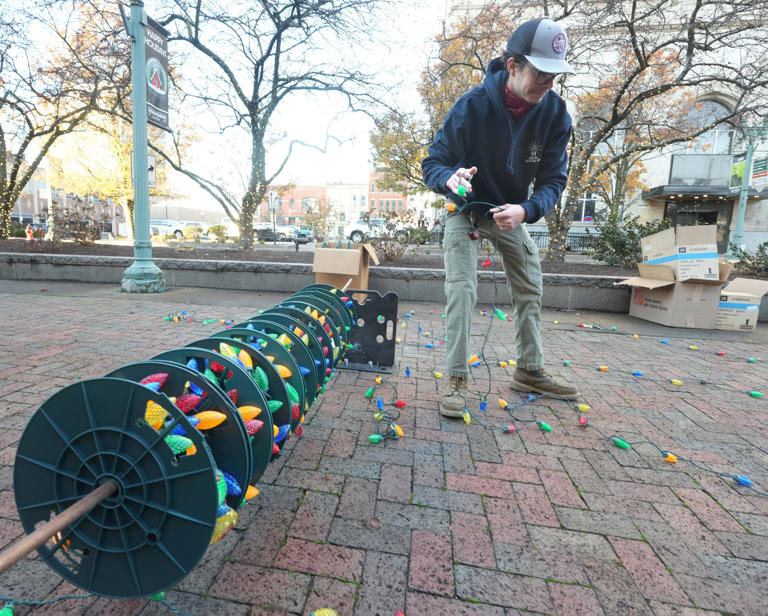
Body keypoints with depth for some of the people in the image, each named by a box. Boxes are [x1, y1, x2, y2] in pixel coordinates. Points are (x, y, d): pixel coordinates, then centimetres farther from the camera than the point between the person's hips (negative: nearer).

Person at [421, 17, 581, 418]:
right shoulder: (472, 105, -23)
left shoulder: (555, 113, -15)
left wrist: (525, 210, -34)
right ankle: (457, 379, -6)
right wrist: (450, 178, -43)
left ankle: (529, 371, 24)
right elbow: (432, 163, -19)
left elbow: (553, 179, -13)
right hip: (466, 210, -3)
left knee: (530, 292, 7)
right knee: (461, 290, -18)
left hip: (513, 214, 4)